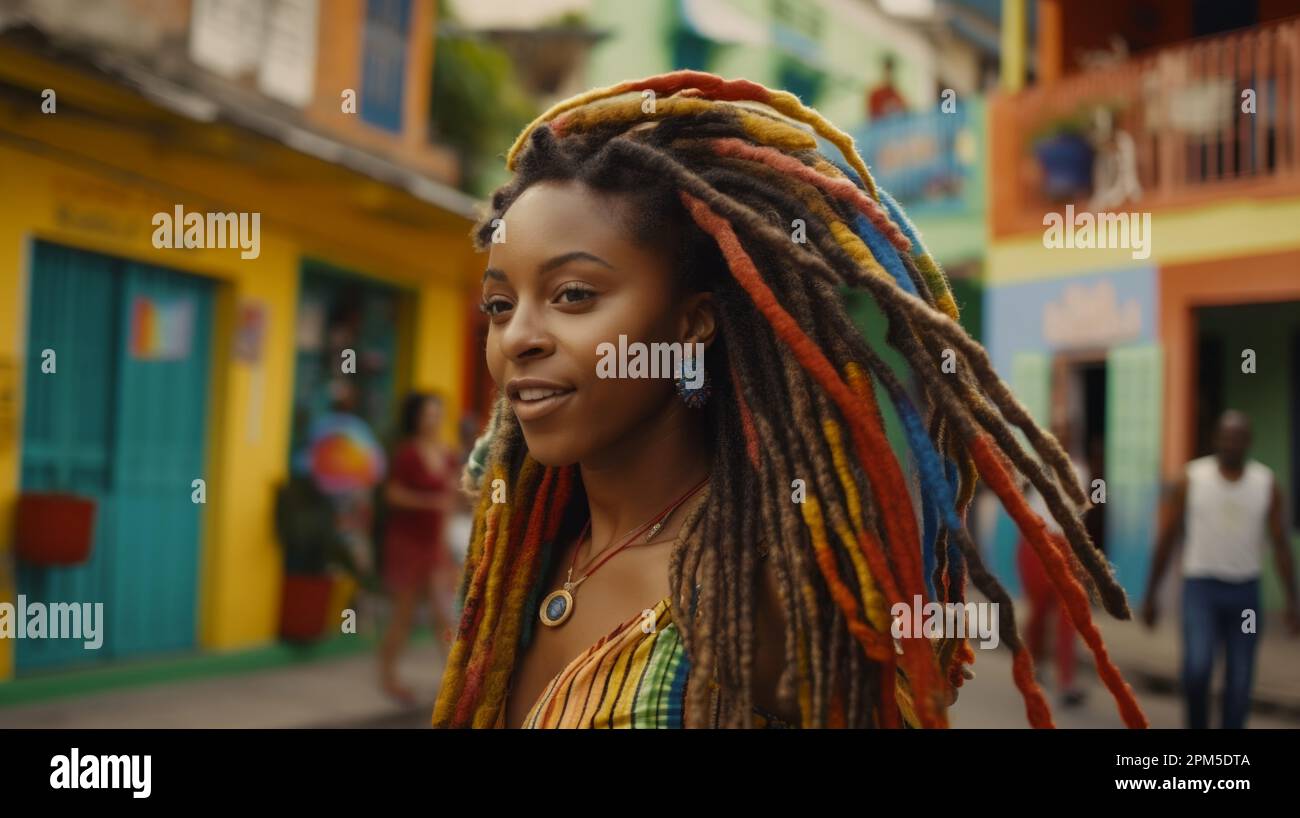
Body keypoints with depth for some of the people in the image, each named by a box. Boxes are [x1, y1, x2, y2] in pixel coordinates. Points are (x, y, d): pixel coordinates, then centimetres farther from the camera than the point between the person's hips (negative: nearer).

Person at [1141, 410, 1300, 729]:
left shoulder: (1267, 484, -1)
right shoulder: (1190, 479, -6)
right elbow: (1166, 539, -1)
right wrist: (1150, 595, 0)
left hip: (1245, 591, 2)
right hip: (1201, 587, -2)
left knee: (1240, 683, 4)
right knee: (1197, 668, -20)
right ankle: (1197, 726, 5)